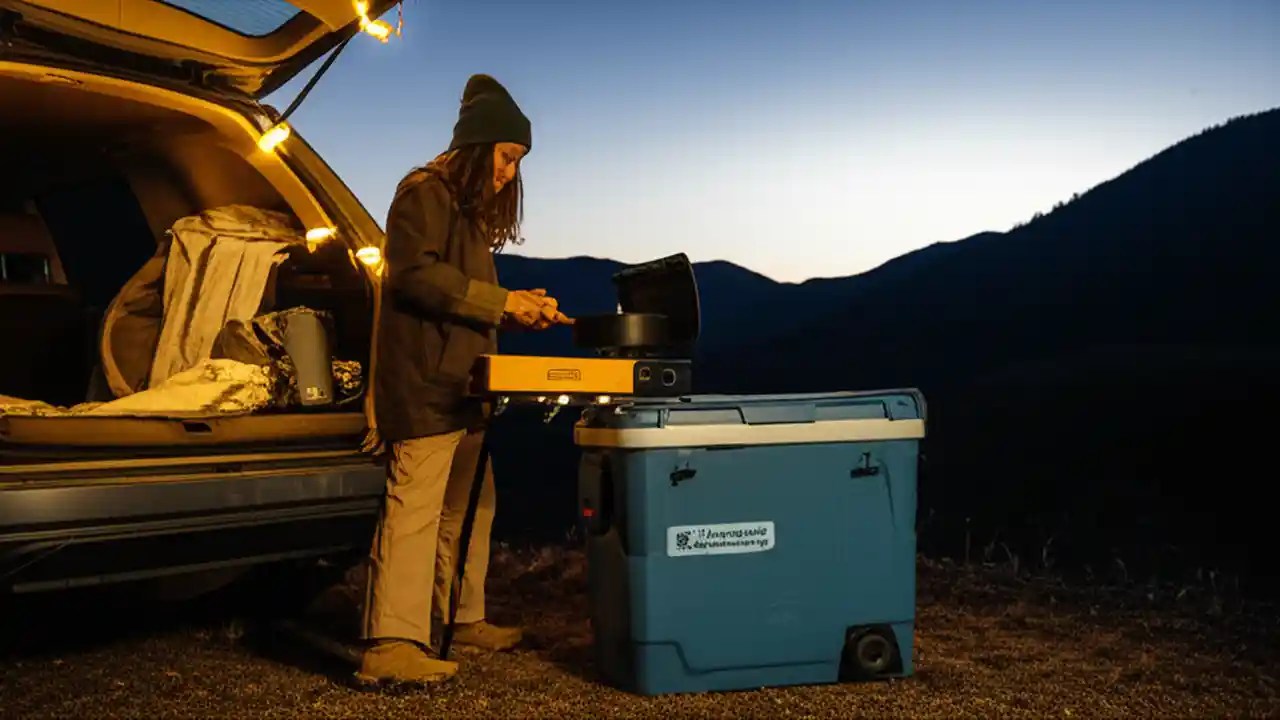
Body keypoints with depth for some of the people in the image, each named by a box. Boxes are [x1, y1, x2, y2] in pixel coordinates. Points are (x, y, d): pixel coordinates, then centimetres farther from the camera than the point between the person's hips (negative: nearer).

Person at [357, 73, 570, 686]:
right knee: (414, 504, -15)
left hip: (461, 385, 10)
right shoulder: (424, 192, -6)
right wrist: (502, 302, -17)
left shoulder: (472, 208, 23)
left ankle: (462, 619, 27)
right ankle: (391, 644, -16)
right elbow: (416, 274, -20)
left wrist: (520, 309, 8)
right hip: (424, 382, -10)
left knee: (469, 505, 15)